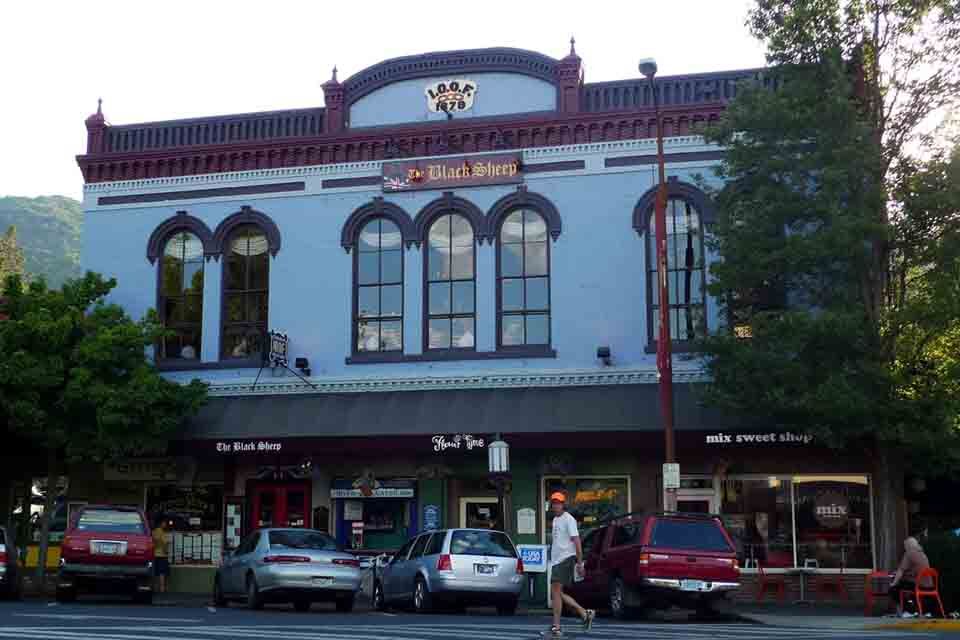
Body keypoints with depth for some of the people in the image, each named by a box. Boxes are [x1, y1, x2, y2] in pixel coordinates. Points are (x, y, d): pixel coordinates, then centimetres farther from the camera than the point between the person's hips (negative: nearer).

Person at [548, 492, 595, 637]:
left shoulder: (568, 519, -9)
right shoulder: (555, 520, 18)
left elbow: (577, 541, -14)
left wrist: (580, 563, -18)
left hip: (565, 559, -9)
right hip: (556, 560, 9)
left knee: (556, 592, -11)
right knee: (557, 593, 9)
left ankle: (556, 627, -8)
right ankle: (585, 613, 18)